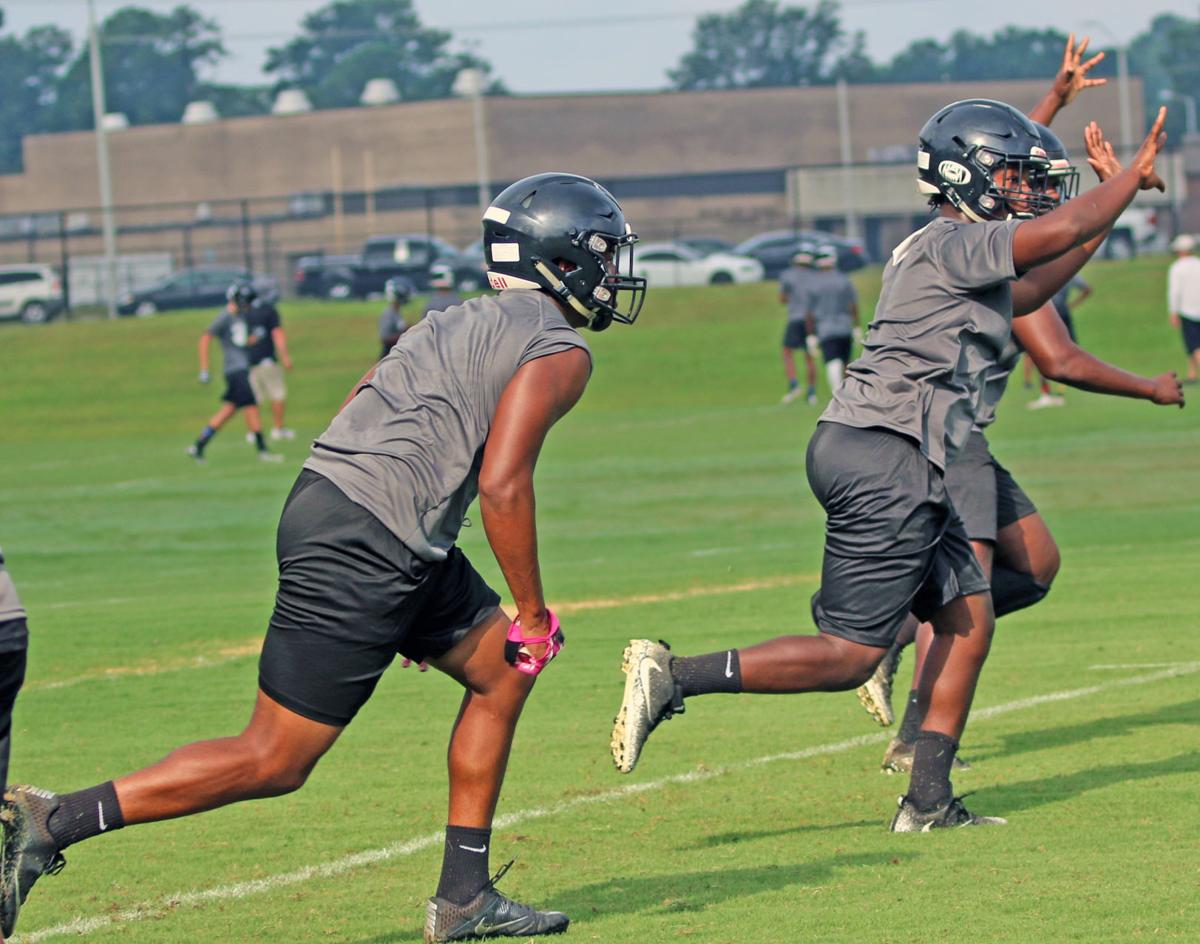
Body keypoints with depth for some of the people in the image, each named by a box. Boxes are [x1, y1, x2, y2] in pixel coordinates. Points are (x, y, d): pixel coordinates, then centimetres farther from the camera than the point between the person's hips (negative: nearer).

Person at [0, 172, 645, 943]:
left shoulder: (459, 324, 23)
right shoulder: (560, 352, -4)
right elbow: (503, 485, -16)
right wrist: (534, 613, -5)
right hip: (363, 551, -10)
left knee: (502, 672, 18)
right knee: (275, 762, -5)